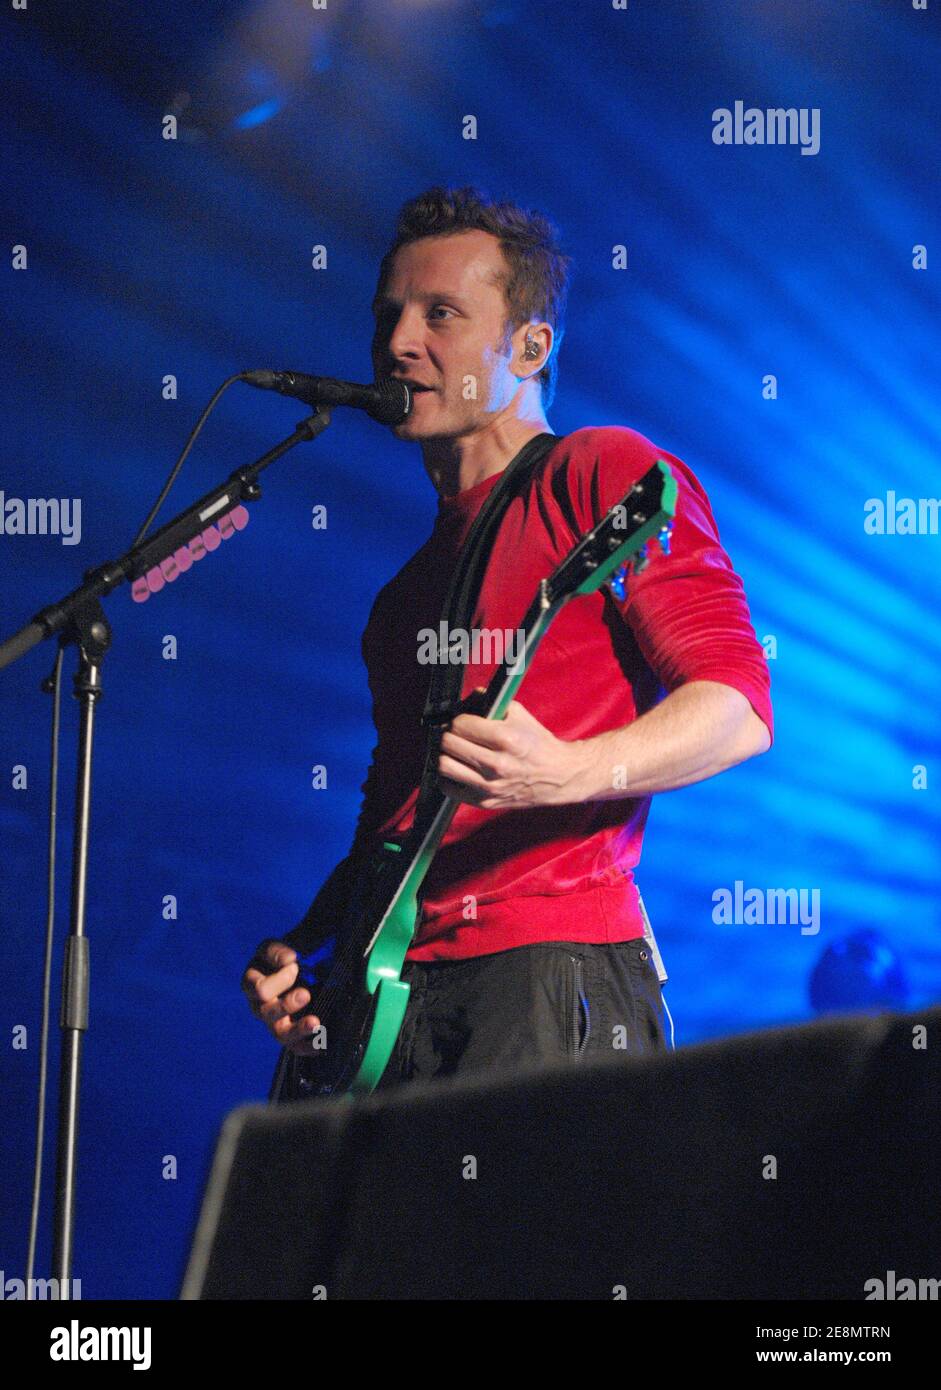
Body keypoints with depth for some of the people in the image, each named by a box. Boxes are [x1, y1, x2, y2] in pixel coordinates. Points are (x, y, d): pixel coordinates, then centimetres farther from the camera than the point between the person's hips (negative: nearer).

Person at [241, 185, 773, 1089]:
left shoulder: (602, 474, 2)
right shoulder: (411, 582, 26)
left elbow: (739, 706, -8)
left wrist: (566, 775, -25)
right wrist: (293, 954, 12)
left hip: (553, 966, -7)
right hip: (392, 994, 7)